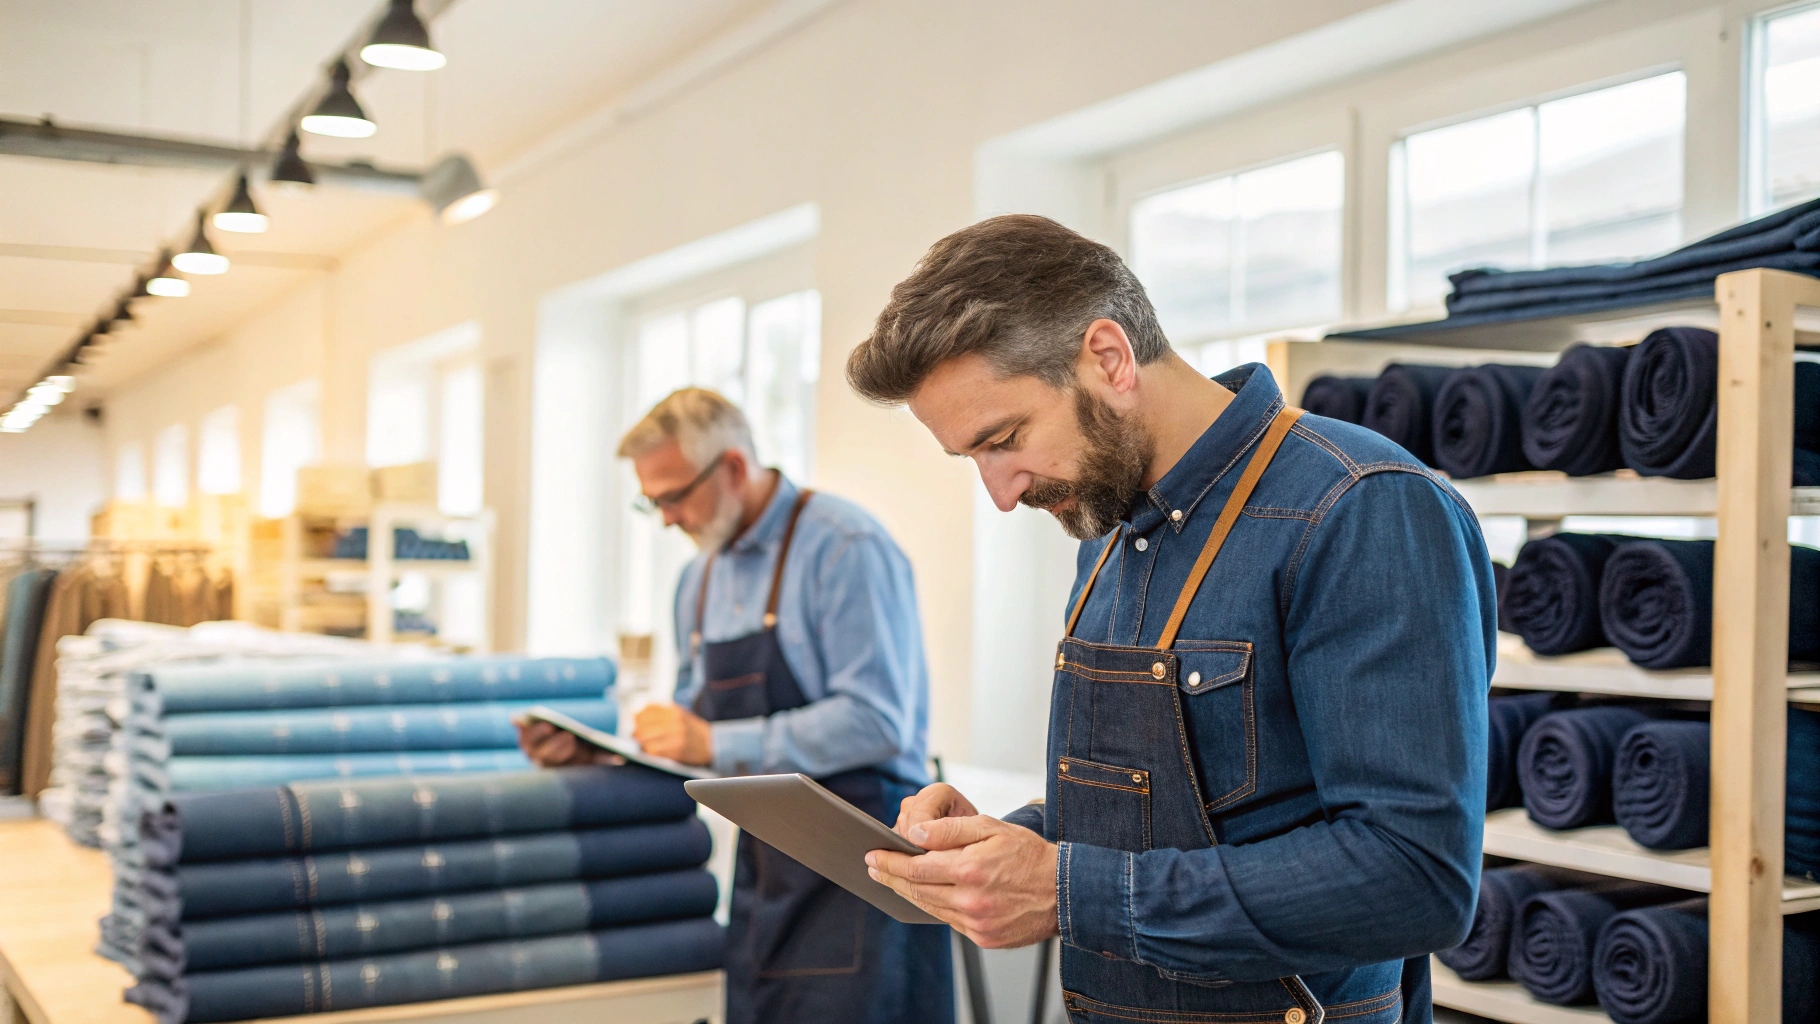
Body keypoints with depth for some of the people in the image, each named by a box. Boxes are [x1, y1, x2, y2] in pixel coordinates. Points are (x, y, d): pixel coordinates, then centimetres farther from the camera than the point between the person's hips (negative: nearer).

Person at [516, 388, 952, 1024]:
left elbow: (877, 720, -21)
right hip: (762, 863, 7)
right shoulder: (701, 577, 14)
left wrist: (717, 744, -18)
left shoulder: (845, 548, -12)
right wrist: (592, 750, 3)